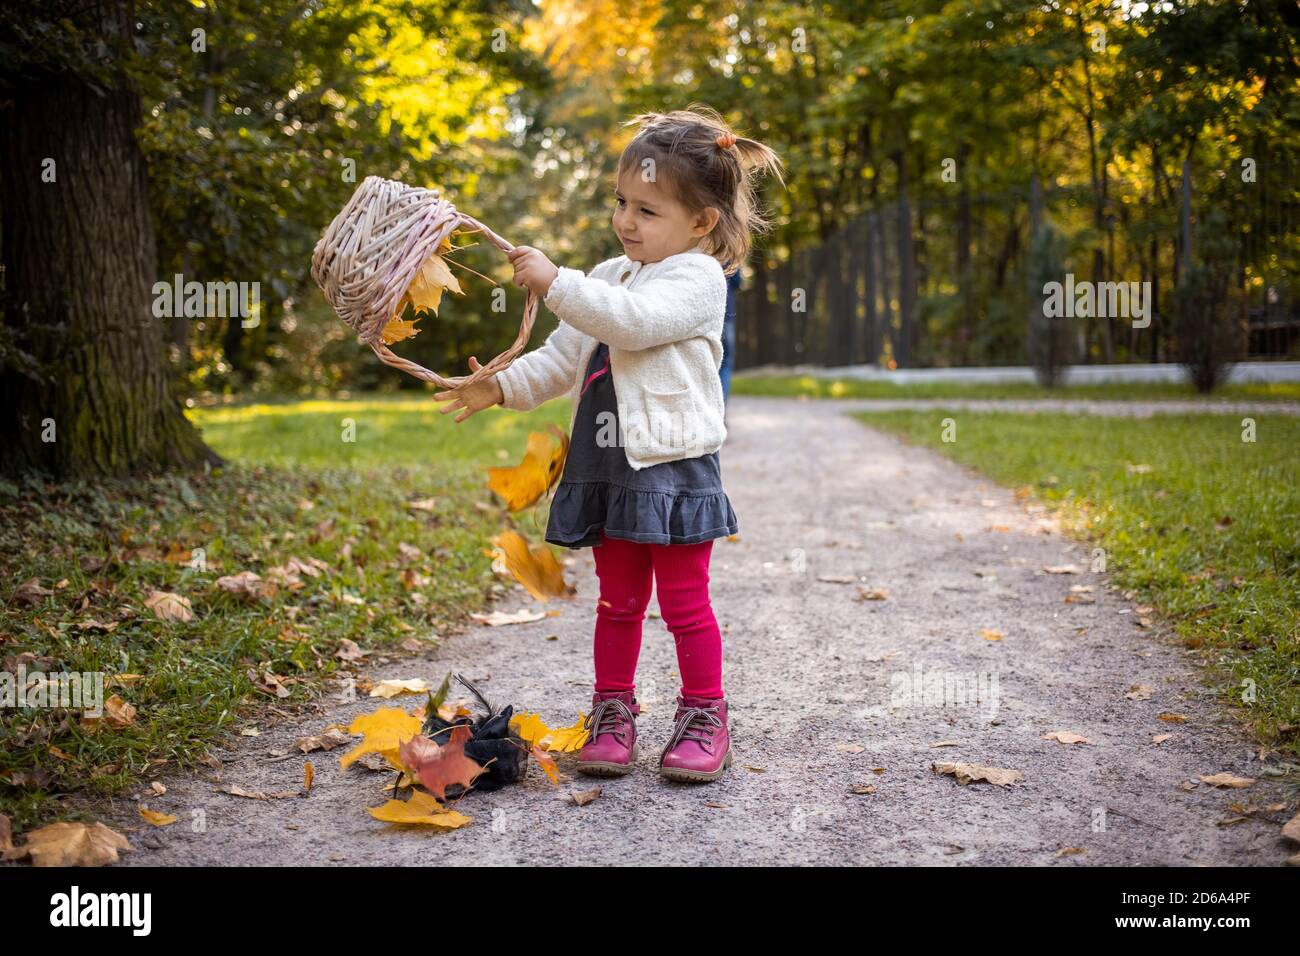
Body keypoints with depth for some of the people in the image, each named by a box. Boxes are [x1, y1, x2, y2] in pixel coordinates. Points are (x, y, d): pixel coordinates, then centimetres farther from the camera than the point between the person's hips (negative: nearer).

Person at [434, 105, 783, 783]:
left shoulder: (696, 277, -8)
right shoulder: (608, 278, 17)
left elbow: (633, 320, -26)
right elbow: (562, 357, 17)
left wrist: (556, 283, -27)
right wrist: (502, 386, 4)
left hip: (674, 466, -7)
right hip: (606, 467, 7)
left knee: (684, 602, 2)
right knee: (618, 601, 14)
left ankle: (704, 720, 15)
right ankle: (612, 714, 23)